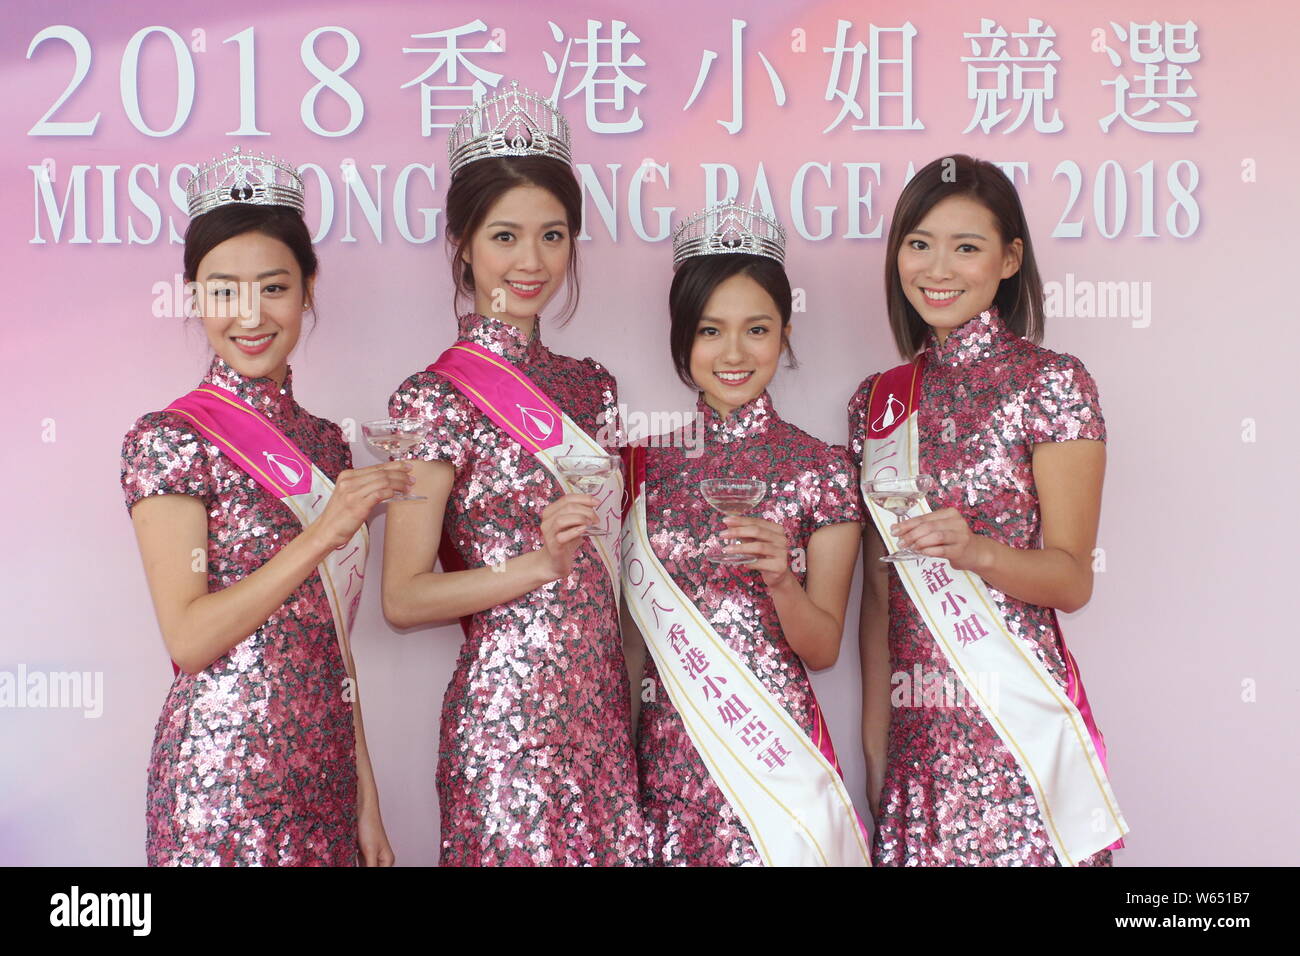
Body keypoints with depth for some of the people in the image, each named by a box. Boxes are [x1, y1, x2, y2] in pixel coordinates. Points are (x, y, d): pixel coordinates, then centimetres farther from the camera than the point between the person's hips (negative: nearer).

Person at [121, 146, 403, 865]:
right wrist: (321, 535, -20)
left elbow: (334, 639, 10)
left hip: (326, 771, 5)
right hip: (226, 771, -5)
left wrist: (366, 798, 9)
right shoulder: (170, 437, -9)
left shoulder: (326, 442, 8)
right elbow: (188, 637, -15)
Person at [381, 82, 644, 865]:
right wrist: (540, 562, -20)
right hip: (508, 708, -6)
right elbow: (404, 599, -10)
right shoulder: (436, 397, -9)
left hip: (603, 709, 6)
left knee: (616, 847, 10)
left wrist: (639, 706, 11)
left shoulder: (591, 386, 9)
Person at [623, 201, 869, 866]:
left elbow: (824, 649, -4)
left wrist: (780, 578, -21)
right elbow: (633, 631, 11)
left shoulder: (821, 468, -5)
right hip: (667, 755, 3)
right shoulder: (647, 461, 4)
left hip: (774, 749, -2)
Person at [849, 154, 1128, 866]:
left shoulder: (1051, 383, -5)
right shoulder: (878, 400, 9)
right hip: (915, 730, 4)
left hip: (1015, 720, -4)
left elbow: (1073, 580, -7)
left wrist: (974, 550, -26)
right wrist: (875, 741, 7)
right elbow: (878, 589, 9)